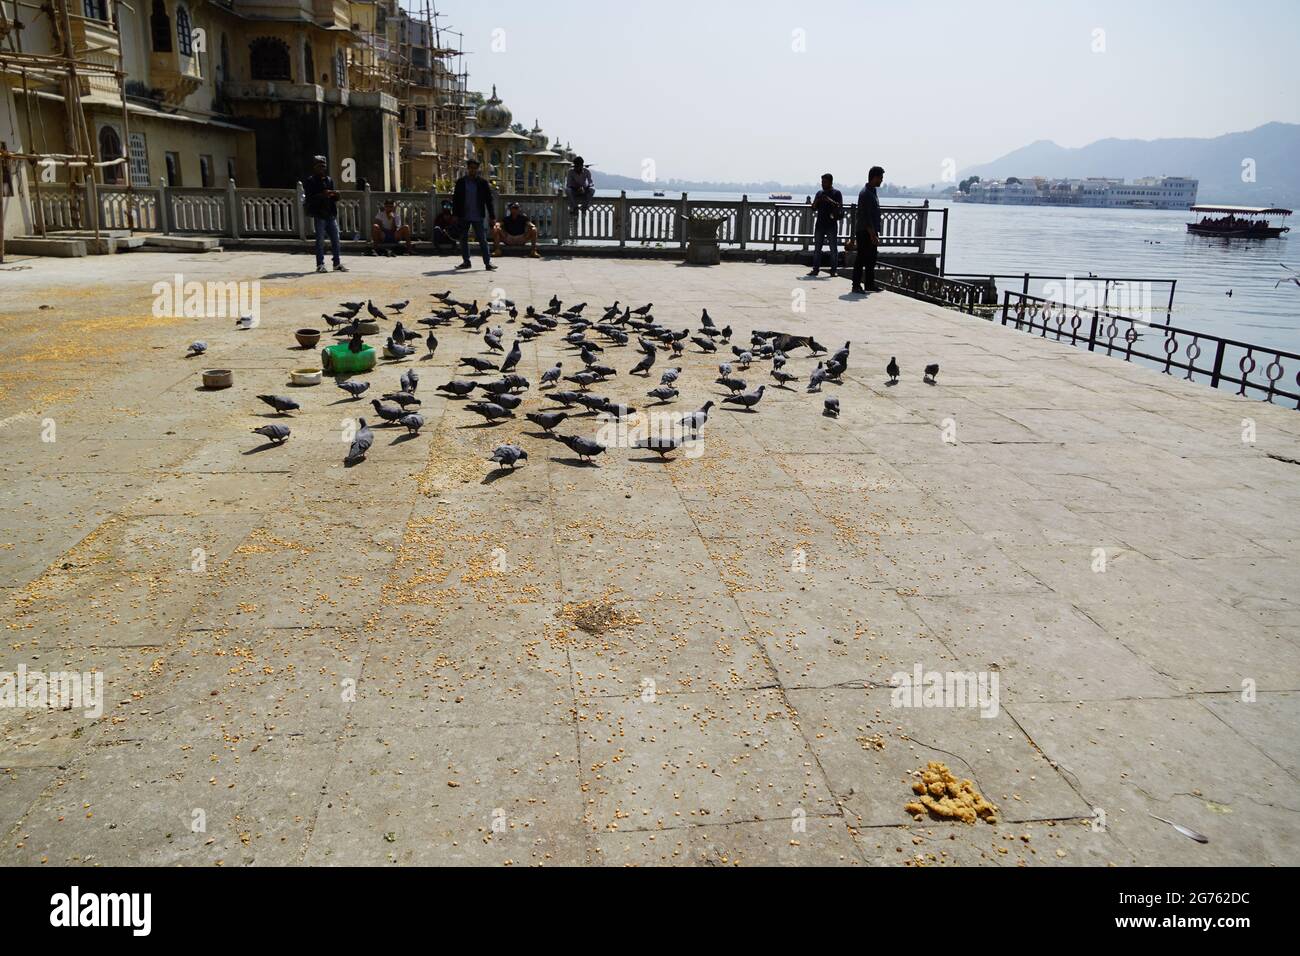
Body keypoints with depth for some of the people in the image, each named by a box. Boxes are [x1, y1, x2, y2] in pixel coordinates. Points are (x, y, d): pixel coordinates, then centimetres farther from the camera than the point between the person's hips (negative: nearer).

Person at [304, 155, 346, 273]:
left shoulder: (329, 180, 16)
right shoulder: (310, 181, -1)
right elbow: (309, 197, -10)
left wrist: (335, 195, -4)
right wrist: (322, 195, -22)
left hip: (331, 214, 5)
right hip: (319, 214, -5)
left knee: (335, 239, 4)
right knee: (320, 240, -2)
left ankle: (337, 263, 10)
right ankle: (320, 264, 3)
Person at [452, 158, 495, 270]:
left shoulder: (483, 182, 1)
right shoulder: (460, 182, 5)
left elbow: (489, 200, 1)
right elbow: (455, 199, 6)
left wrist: (491, 216, -4)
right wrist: (455, 214, 0)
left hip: (478, 217, -2)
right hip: (464, 216, 3)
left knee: (483, 240, -4)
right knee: (463, 239, 8)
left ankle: (487, 262, -4)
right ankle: (466, 261, 18)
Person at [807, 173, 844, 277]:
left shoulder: (837, 193, 0)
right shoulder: (819, 193, 14)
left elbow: (840, 207, -10)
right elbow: (814, 208, 15)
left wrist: (830, 200, -20)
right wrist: (816, 201, -5)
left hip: (832, 225, -4)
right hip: (820, 224, 4)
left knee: (833, 249, -1)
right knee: (817, 248, 4)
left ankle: (833, 270, 3)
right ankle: (815, 269, 7)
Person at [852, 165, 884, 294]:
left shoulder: (872, 192, 16)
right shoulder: (866, 193, -15)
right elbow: (866, 216, -21)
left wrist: (876, 233, 20)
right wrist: (872, 234, -23)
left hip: (871, 232, 10)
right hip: (865, 232, -10)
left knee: (871, 259, 13)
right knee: (861, 259, -6)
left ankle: (870, 284, 19)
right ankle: (856, 285, -2)